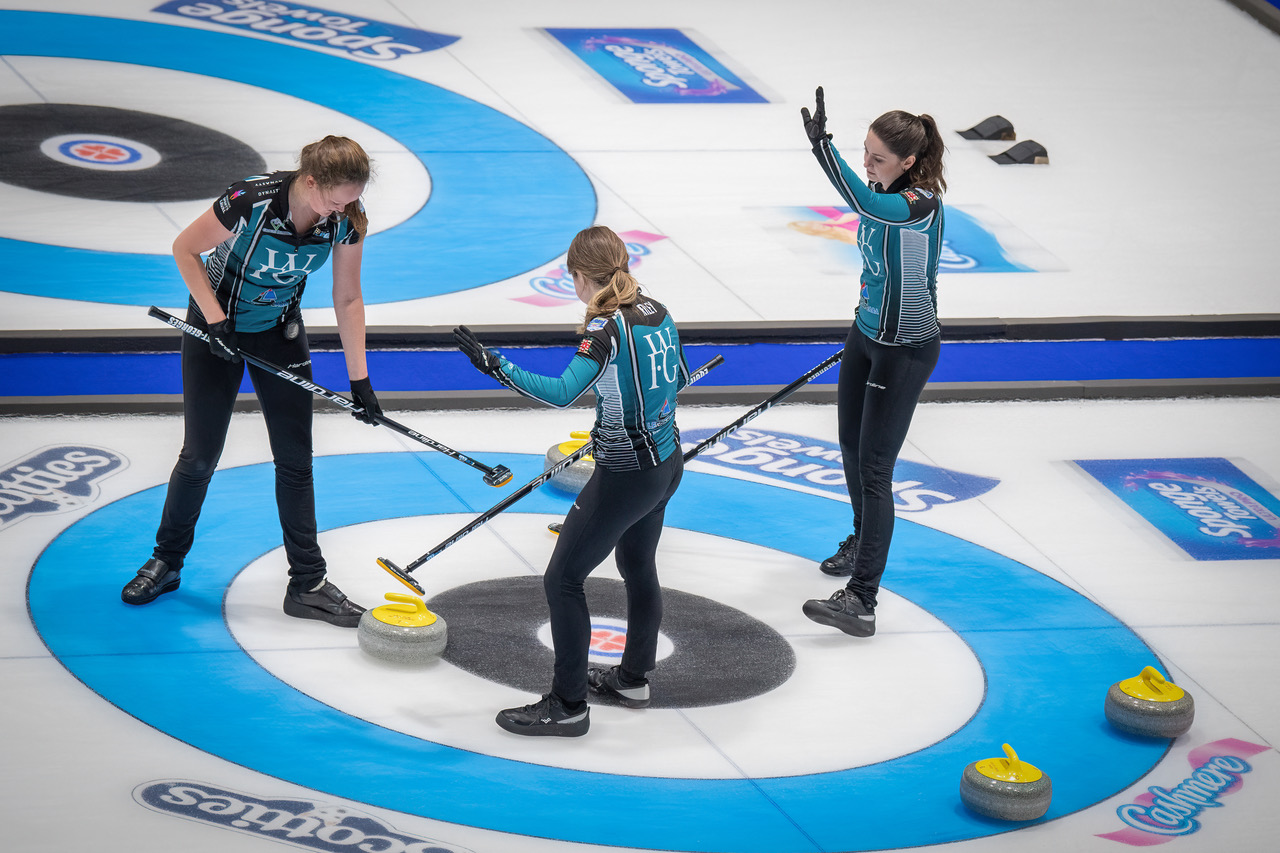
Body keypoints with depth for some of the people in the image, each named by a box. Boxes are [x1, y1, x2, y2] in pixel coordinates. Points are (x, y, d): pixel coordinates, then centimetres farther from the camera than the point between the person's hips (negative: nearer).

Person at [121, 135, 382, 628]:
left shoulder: (346, 219, -19)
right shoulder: (251, 200, -33)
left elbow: (348, 301, -9)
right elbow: (185, 250, -19)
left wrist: (359, 379, -9)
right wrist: (216, 321, -22)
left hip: (279, 331, 4)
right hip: (217, 327, -4)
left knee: (295, 458, 2)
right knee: (200, 455, 2)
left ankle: (307, 585, 9)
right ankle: (166, 561, 23)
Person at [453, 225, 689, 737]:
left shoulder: (607, 328, -22)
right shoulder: (656, 313, 3)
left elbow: (561, 392, -34)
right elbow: (679, 377, 18)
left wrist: (495, 367, -36)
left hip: (626, 476, -9)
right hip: (665, 460, 9)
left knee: (563, 580, -2)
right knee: (638, 566, 27)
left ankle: (568, 706, 2)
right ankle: (633, 678, 43)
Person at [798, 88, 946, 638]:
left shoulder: (921, 205, -28)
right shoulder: (886, 193, -1)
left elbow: (864, 204, -49)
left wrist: (822, 146, -59)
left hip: (905, 351, -9)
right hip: (868, 334, 9)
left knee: (874, 468, -10)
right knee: (851, 447, 23)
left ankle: (861, 599, -10)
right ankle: (862, 539, 49)